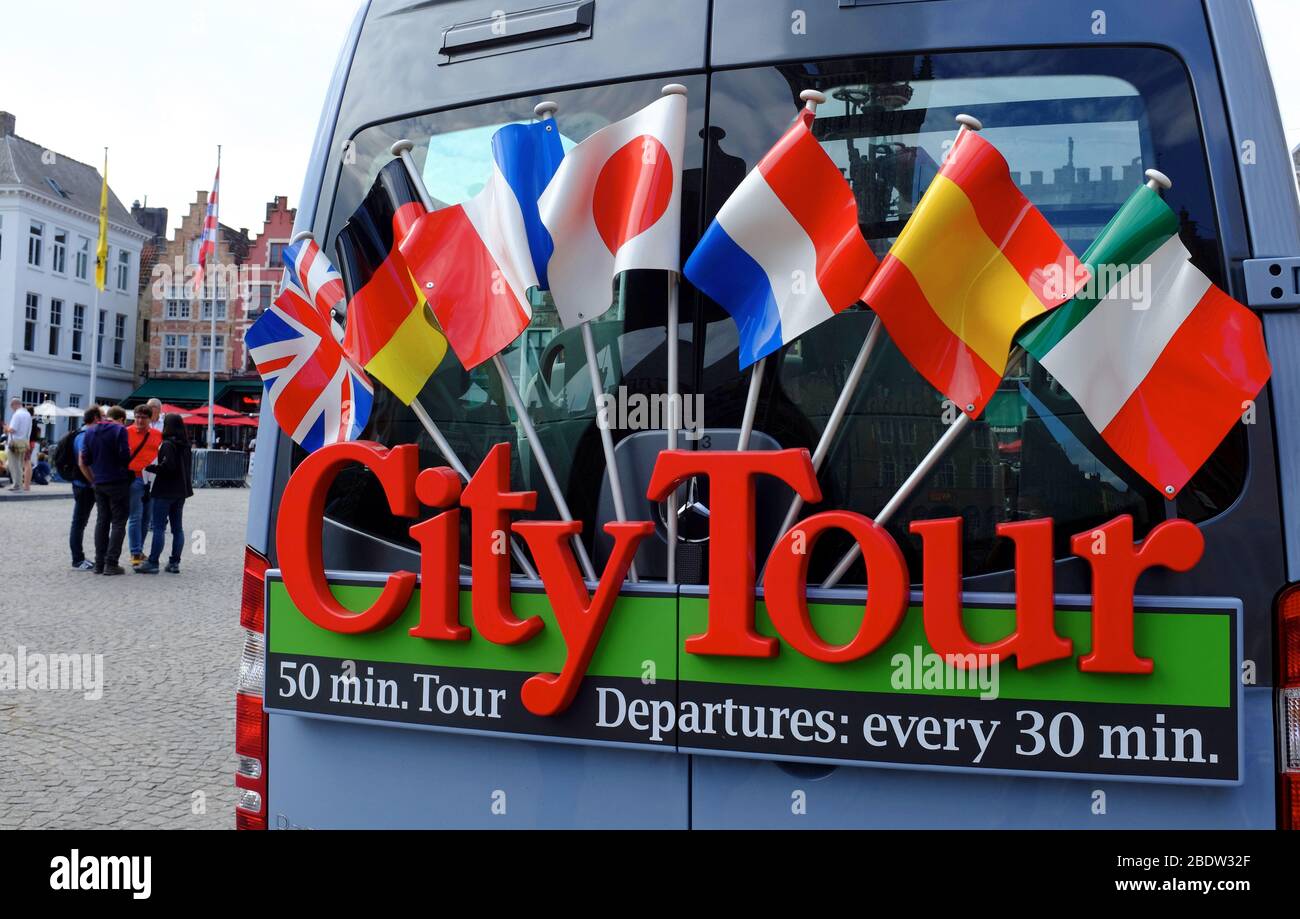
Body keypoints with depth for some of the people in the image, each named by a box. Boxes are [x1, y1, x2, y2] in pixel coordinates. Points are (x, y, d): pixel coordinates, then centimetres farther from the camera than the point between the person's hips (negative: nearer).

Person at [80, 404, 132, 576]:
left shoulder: (91, 433, 11)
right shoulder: (119, 430, -8)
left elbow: (85, 460, 10)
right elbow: (125, 455, -16)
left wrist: (93, 480, 14)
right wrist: (126, 467, 6)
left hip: (99, 483, 6)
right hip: (118, 483, -6)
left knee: (101, 521, 12)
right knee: (118, 522, 0)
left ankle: (99, 563, 12)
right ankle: (111, 563, -4)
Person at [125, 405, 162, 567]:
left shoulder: (158, 435, 8)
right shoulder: (127, 433, -3)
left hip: (151, 480, 4)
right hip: (134, 479, -4)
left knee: (145, 518, 12)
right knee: (135, 517, -6)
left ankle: (139, 550, 24)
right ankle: (135, 555, -3)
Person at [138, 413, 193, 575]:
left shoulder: (168, 444, -14)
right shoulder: (185, 444, 10)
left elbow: (168, 466, -22)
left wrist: (150, 467, -13)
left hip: (165, 491, -8)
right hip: (181, 490, 8)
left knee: (159, 527, -4)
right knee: (177, 528, 9)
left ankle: (153, 562, -2)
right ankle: (174, 563, 12)